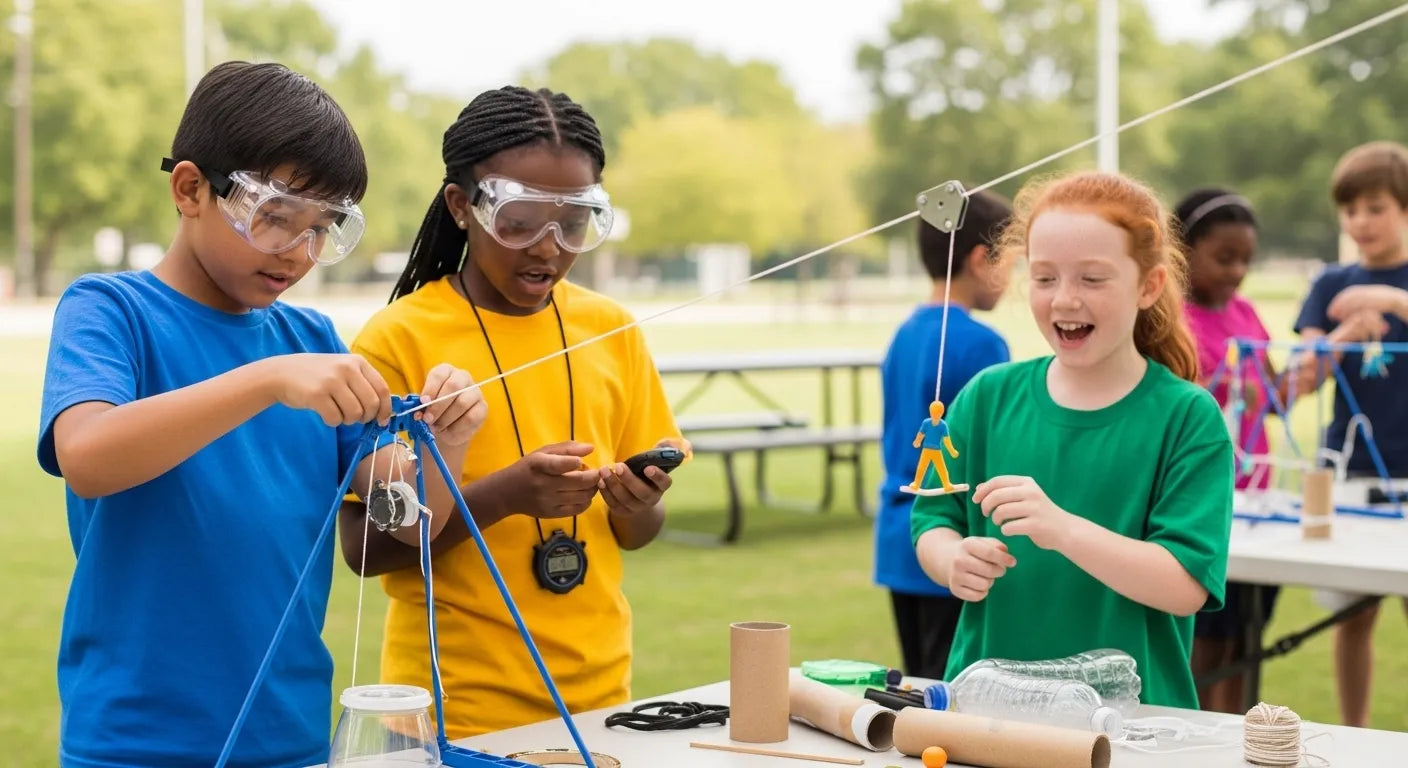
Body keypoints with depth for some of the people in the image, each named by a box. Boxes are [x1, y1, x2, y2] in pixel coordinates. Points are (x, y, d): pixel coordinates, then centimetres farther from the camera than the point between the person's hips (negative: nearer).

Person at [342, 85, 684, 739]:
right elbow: (365, 546, -11)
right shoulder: (396, 340, -10)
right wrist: (503, 495, -25)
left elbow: (637, 534, 8)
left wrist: (637, 505, -14)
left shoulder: (611, 331, 2)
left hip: (598, 693, 4)